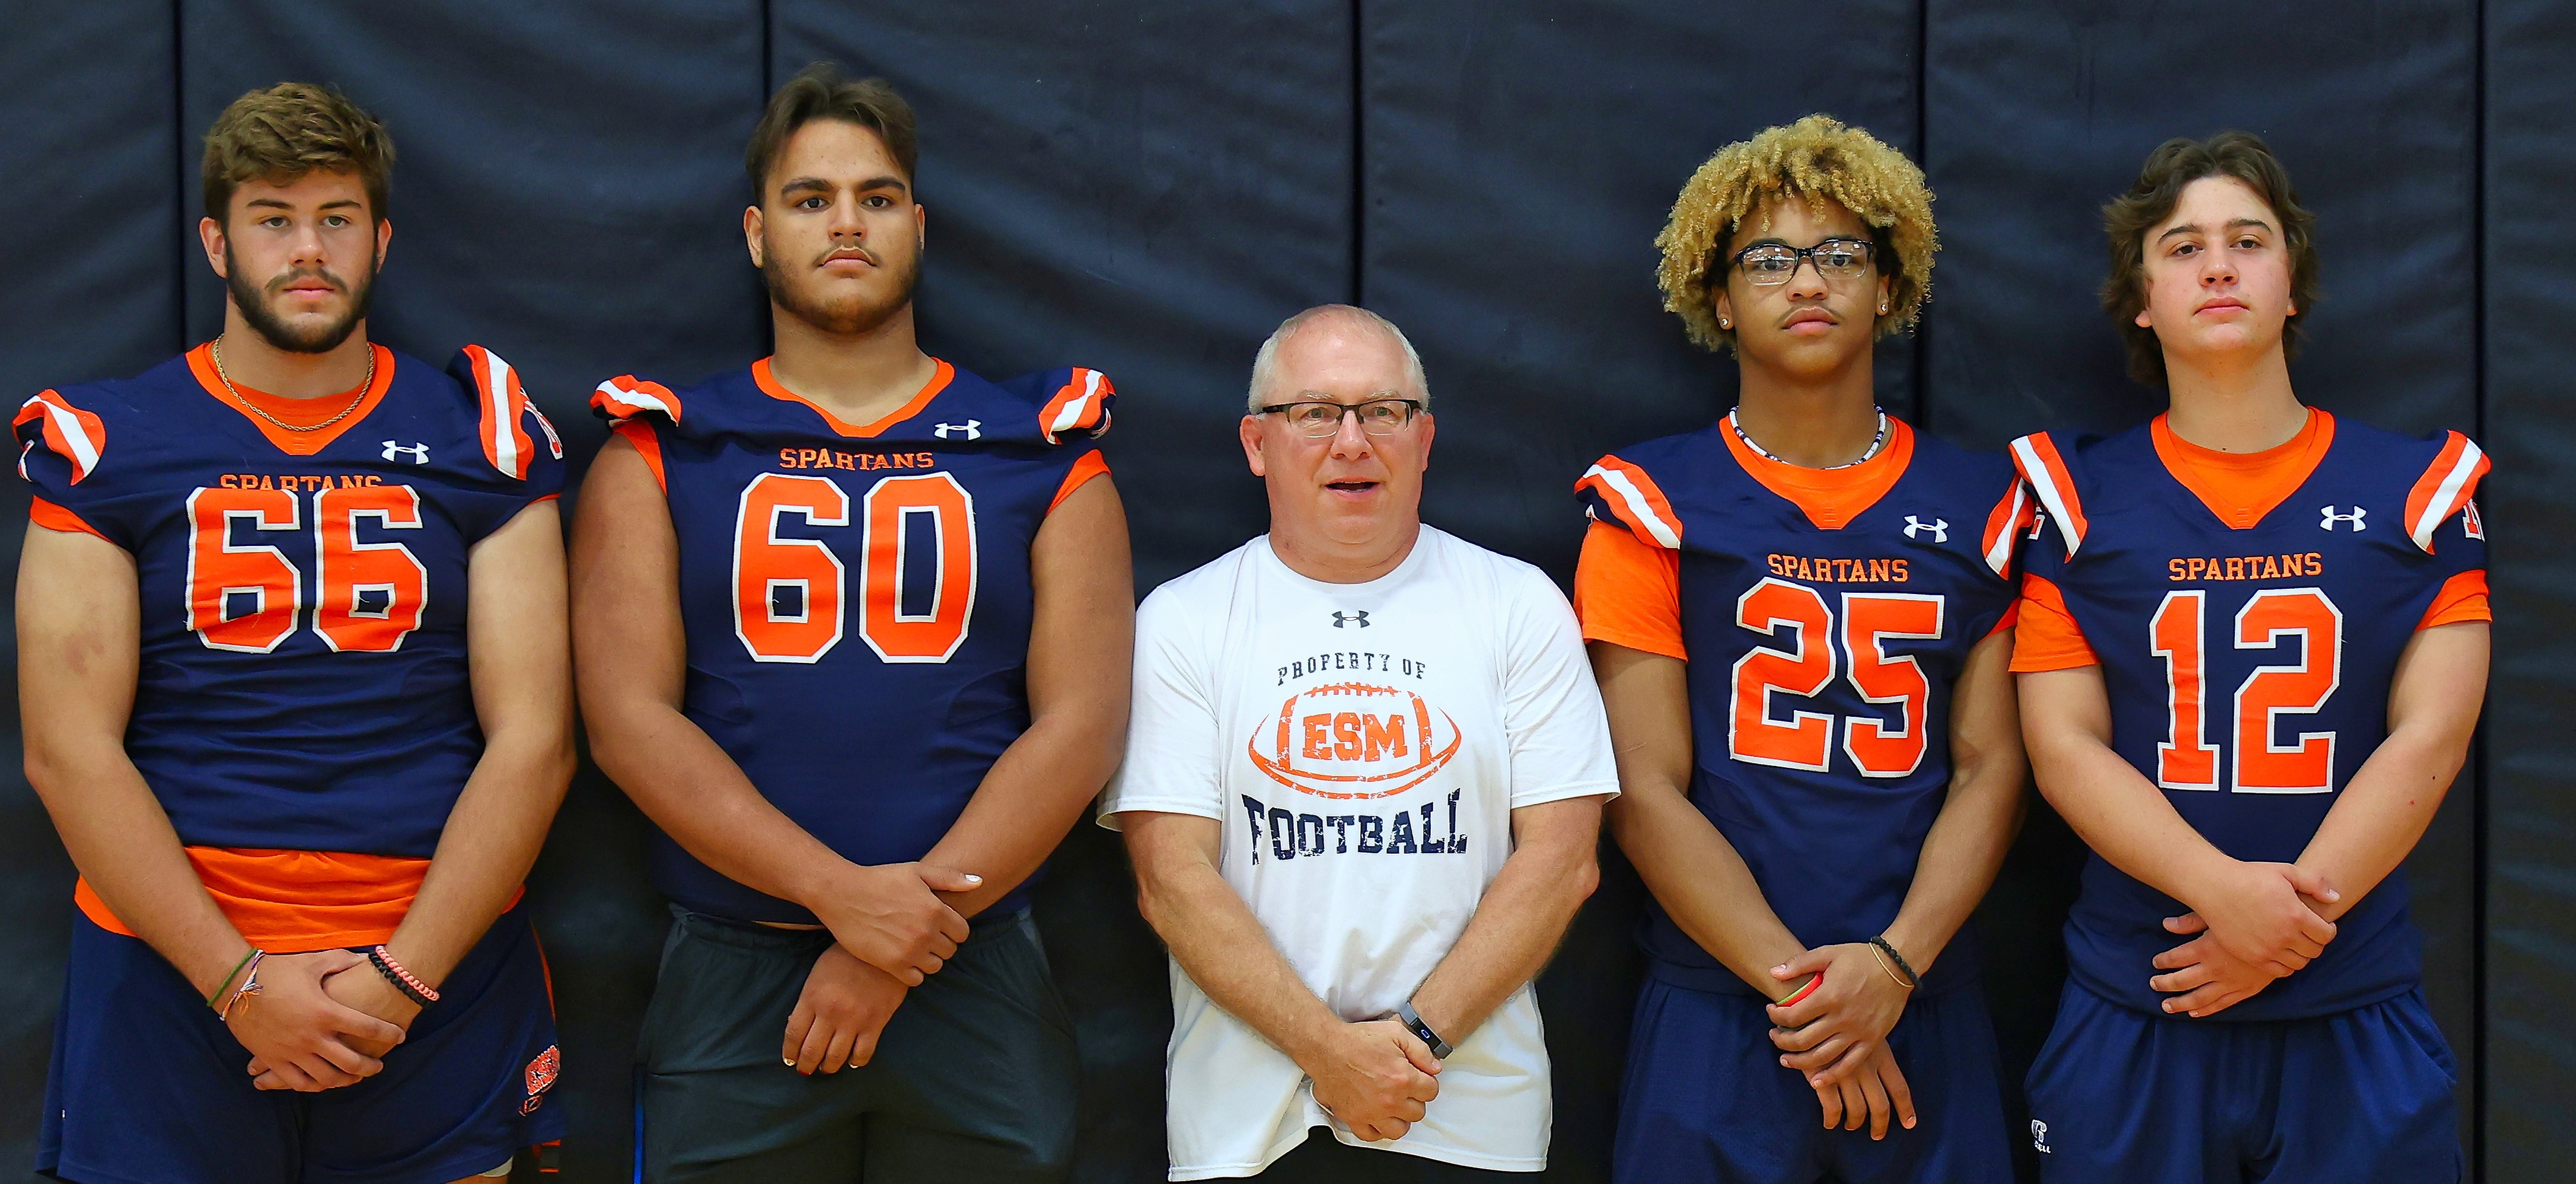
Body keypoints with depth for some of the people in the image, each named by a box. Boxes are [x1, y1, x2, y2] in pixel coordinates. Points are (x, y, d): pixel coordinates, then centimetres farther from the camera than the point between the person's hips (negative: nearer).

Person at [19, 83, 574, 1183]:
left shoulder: (479, 435, 4)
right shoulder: (106, 443, 2)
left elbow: (532, 740, -2)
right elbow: (68, 751, -4)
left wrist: (400, 977, -11)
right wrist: (240, 981, -12)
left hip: (441, 973, 1)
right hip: (172, 966, 0)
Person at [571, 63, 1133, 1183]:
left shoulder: (1044, 451, 6)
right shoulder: (662, 453, 6)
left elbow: (1078, 723, -3)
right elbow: (629, 718, -5)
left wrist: (899, 945, -11)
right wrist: (843, 893, -16)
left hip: (976, 988, 0)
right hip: (731, 992, 0)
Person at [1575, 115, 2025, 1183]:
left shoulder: (1978, 507, 7)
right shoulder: (1654, 505, 0)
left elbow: (1991, 767, 3)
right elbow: (1645, 788, -5)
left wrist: (1895, 963, -12)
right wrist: (1799, 984, -12)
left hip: (1923, 1009, 2)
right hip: (1715, 1010, -2)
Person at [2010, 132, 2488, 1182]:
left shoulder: (2420, 487, 5)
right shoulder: (2077, 495, 3)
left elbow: (2430, 738, -2)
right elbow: (2064, 746, -4)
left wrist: (2292, 916, -13)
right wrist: (2226, 890, -19)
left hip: (2358, 1009, 1)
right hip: (2133, 1013, 0)